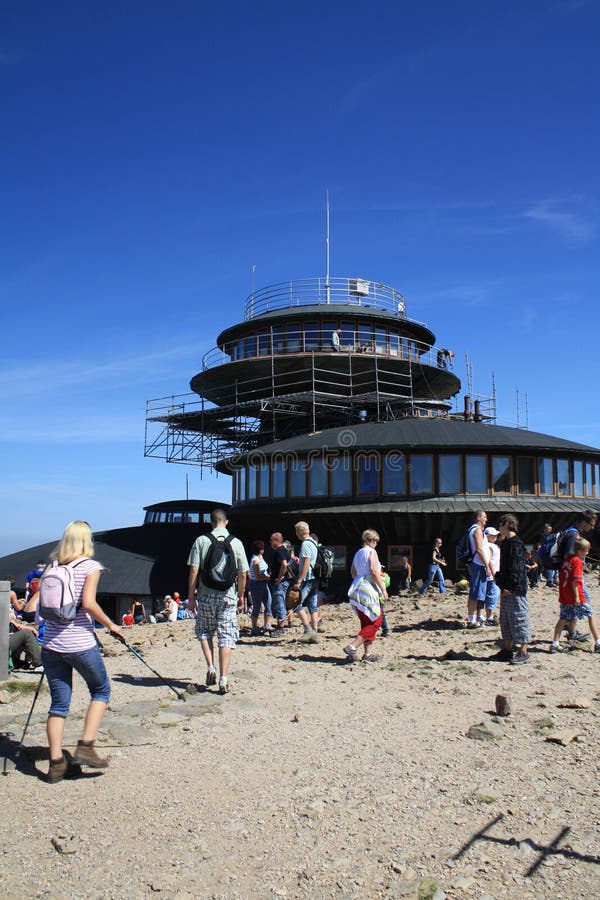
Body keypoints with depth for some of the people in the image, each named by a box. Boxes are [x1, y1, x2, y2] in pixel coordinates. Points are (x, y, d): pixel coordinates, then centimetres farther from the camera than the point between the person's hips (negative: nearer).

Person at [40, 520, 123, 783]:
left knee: (59, 703, 11)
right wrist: (111, 625, -6)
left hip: (51, 644, 5)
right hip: (80, 644, -5)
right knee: (101, 690, 15)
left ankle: (56, 762, 9)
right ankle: (85, 747, 5)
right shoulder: (90, 566, -6)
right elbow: (88, 603, -17)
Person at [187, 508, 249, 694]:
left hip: (206, 595, 0)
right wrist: (241, 595, 17)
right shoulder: (236, 543, 0)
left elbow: (194, 571, -6)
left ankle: (210, 668, 6)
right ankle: (223, 679, 1)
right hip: (228, 595, 0)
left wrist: (191, 596, 1)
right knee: (226, 636, 4)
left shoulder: (201, 541, -3)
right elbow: (242, 574, 2)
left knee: (204, 631, 19)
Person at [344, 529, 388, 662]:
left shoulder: (358, 553, 16)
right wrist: (383, 589, -11)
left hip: (356, 590, 8)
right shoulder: (371, 551, -7)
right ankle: (353, 647, -10)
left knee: (367, 623, 15)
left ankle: (368, 653, 15)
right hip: (368, 590, -8)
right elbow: (374, 572, -16)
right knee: (375, 621, -1)